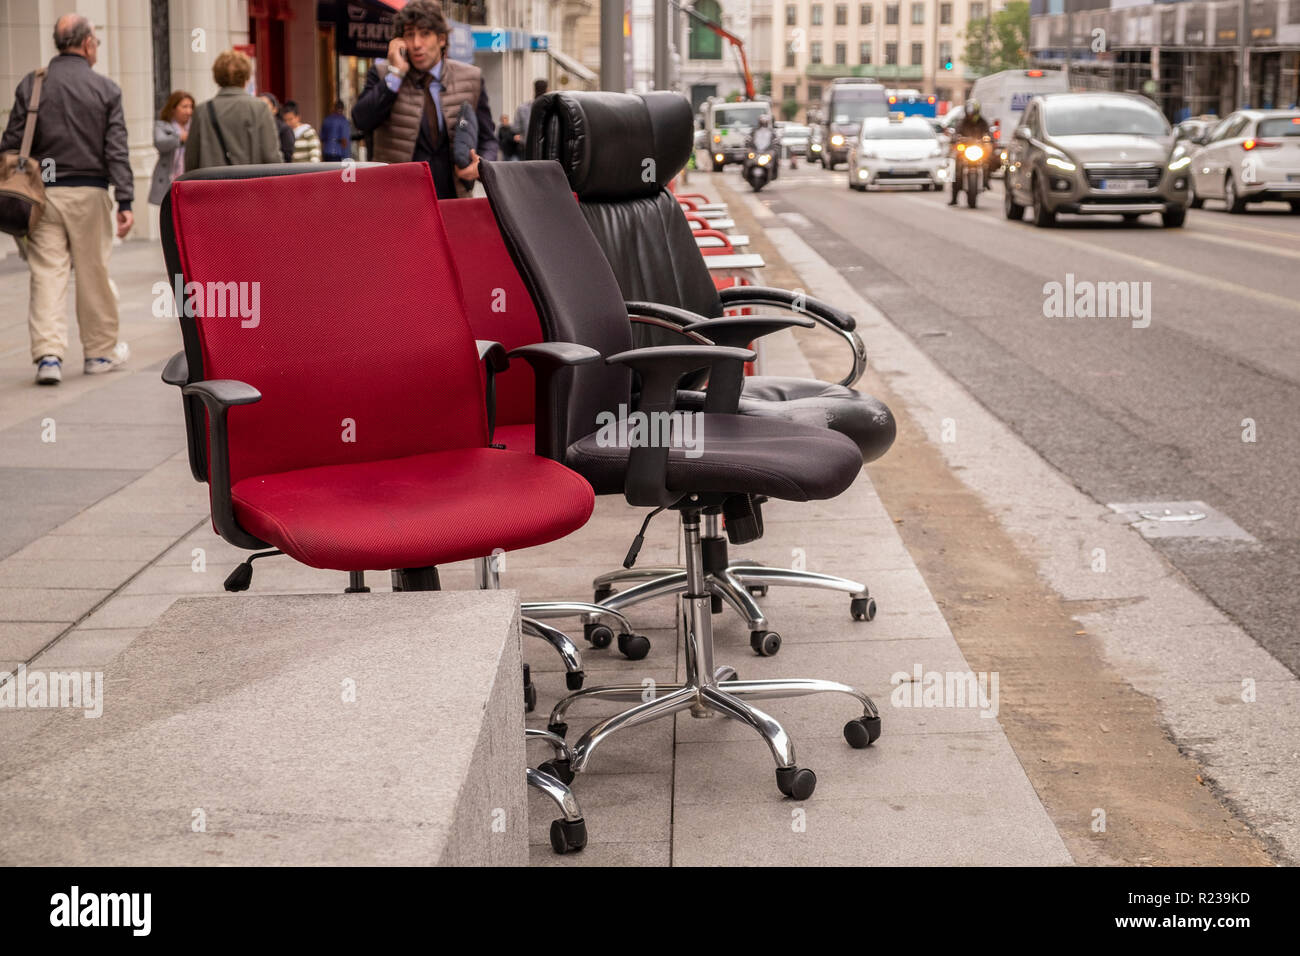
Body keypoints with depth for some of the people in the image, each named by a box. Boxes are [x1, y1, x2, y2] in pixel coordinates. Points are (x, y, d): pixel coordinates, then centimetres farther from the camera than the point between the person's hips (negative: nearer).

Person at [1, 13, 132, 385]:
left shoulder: (31, 85, 3)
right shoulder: (106, 89, -1)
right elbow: (116, 151, -5)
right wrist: (125, 202, -6)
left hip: (43, 191, 1)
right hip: (89, 192, -1)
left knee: (47, 273, 0)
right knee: (93, 273, 9)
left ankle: (48, 354, -10)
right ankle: (101, 351, 20)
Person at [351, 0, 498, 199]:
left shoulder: (471, 78, 9)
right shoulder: (383, 74, 6)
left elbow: (487, 138, 15)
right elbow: (362, 121, -10)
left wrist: (482, 165, -7)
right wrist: (396, 73, -10)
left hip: (452, 197, 1)